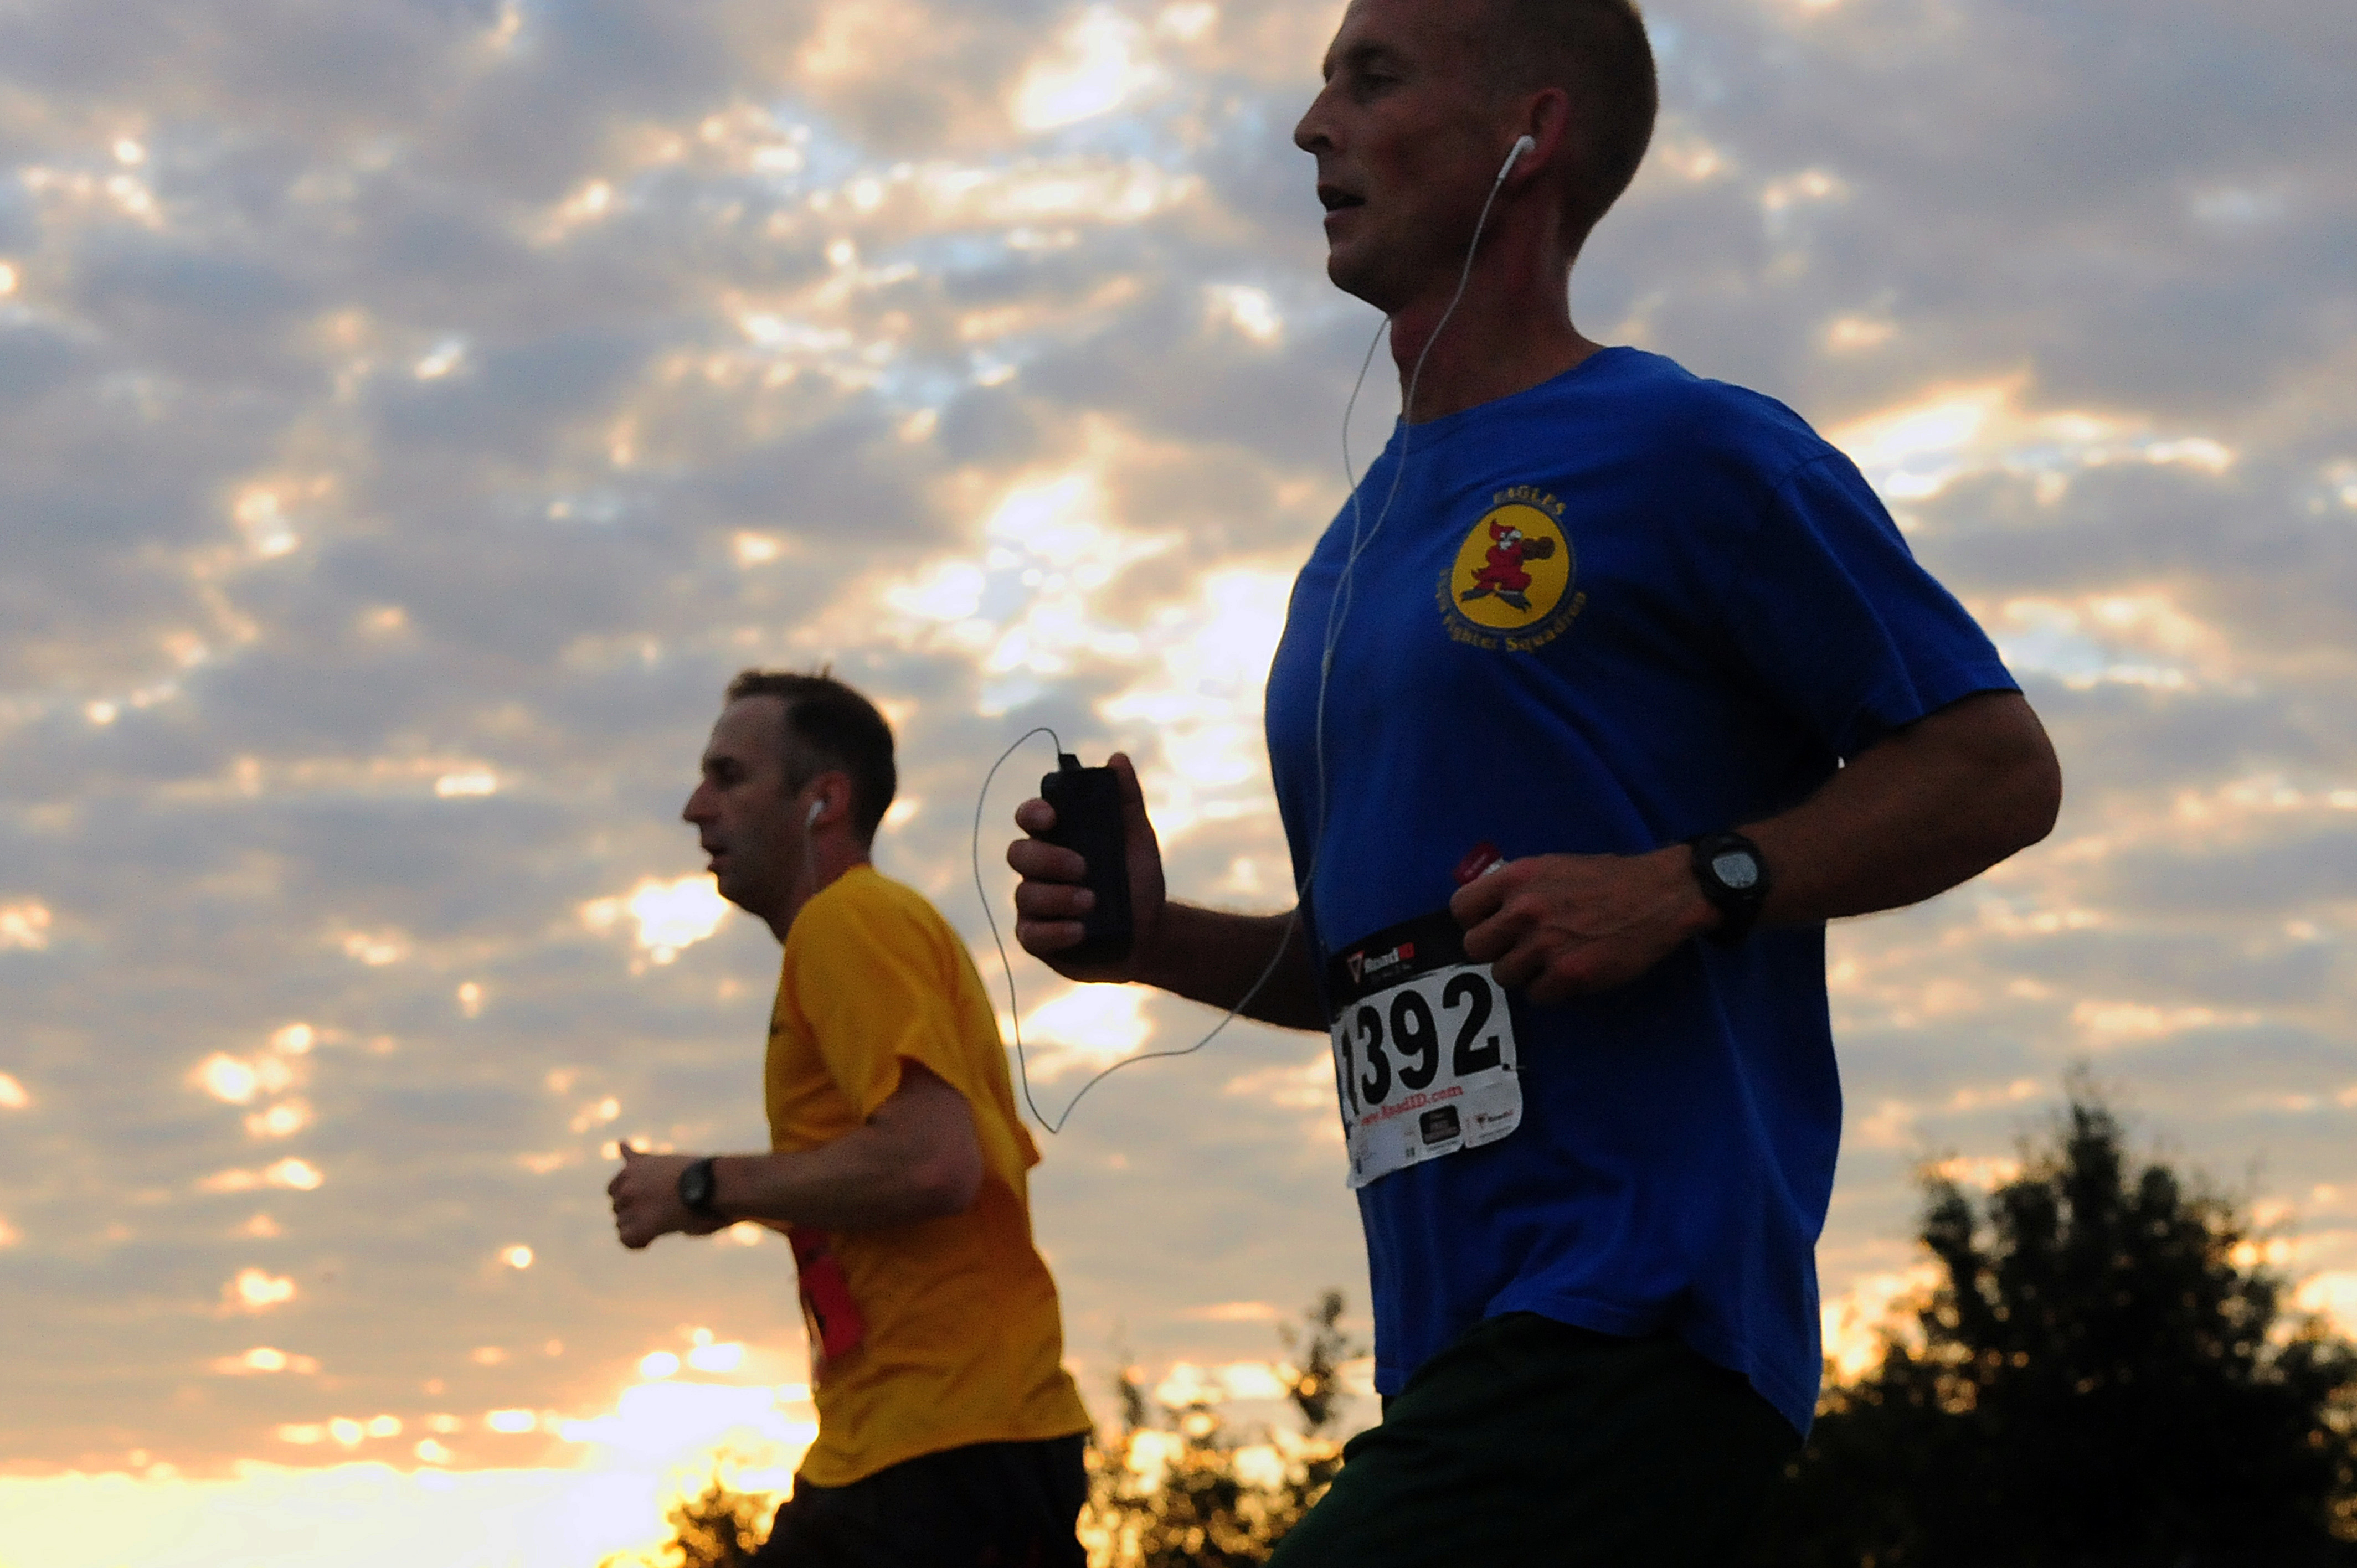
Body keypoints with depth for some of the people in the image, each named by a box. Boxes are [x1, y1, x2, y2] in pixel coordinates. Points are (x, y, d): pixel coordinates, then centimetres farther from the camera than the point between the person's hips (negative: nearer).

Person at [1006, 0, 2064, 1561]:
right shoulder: (1354, 551, 21)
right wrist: (1156, 937, 10)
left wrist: (1689, 887, -17)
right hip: (1455, 1342, 9)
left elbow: (1998, 768, -5)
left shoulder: (1688, 451, -4)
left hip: (1631, 1322, -8)